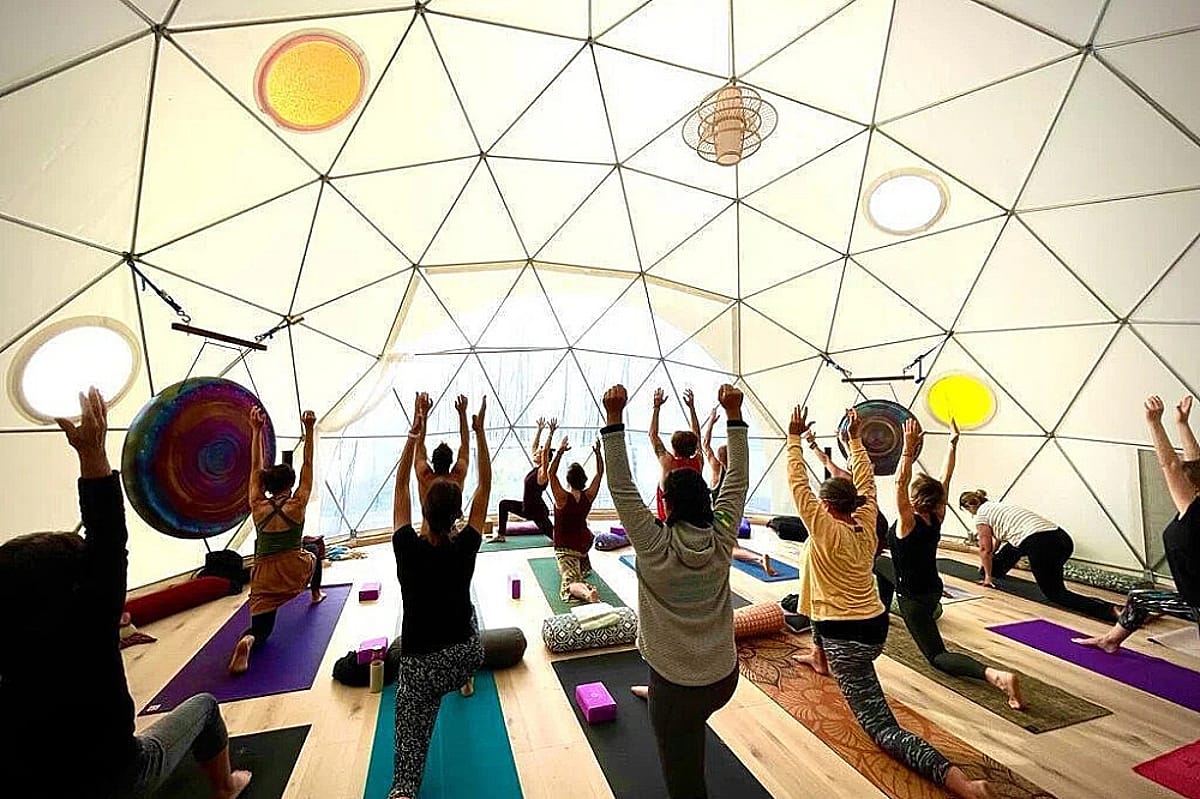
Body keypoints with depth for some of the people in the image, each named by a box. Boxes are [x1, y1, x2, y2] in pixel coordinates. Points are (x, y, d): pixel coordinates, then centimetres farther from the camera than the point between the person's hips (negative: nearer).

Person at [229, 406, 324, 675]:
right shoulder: (297, 505, -9)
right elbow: (307, 466, -7)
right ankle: (315, 594, 47)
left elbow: (255, 468, 6)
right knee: (313, 550, 35)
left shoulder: (257, 506, -1)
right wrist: (309, 430, -9)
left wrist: (256, 431, 6)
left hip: (264, 578, 2)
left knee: (260, 631, 8)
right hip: (296, 573, -1)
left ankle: (247, 641, -27)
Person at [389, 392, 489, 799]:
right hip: (467, 655, 1)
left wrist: (414, 432, -11)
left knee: (411, 741, 16)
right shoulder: (465, 548, -18)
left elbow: (400, 485, -10)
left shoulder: (407, 548, -18)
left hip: (422, 665, -1)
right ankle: (465, 682, 47)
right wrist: (479, 432, -10)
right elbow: (485, 487, -11)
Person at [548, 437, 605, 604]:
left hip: (565, 548, -5)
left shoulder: (563, 498, -20)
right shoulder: (589, 496, -9)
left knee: (571, 582, -18)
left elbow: (552, 473, -21)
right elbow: (600, 473, 0)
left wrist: (560, 452, -25)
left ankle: (588, 593, -48)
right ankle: (583, 566, 49)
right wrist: (598, 453, -2)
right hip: (584, 543, 5)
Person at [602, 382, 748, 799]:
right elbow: (738, 480, -5)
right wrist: (734, 414, -4)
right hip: (725, 676, 4)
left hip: (677, 684, -4)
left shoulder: (655, 546, -22)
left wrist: (614, 419, -25)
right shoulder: (722, 538, -12)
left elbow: (621, 488, -23)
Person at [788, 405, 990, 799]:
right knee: (821, 610, 35)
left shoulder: (824, 529, -19)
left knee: (881, 726, -5)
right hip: (876, 624, 8)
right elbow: (865, 479, 8)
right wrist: (855, 438, 13)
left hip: (848, 638, -8)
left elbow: (798, 484, -19)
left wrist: (794, 438, -13)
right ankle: (820, 659, 53)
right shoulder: (866, 523, -2)